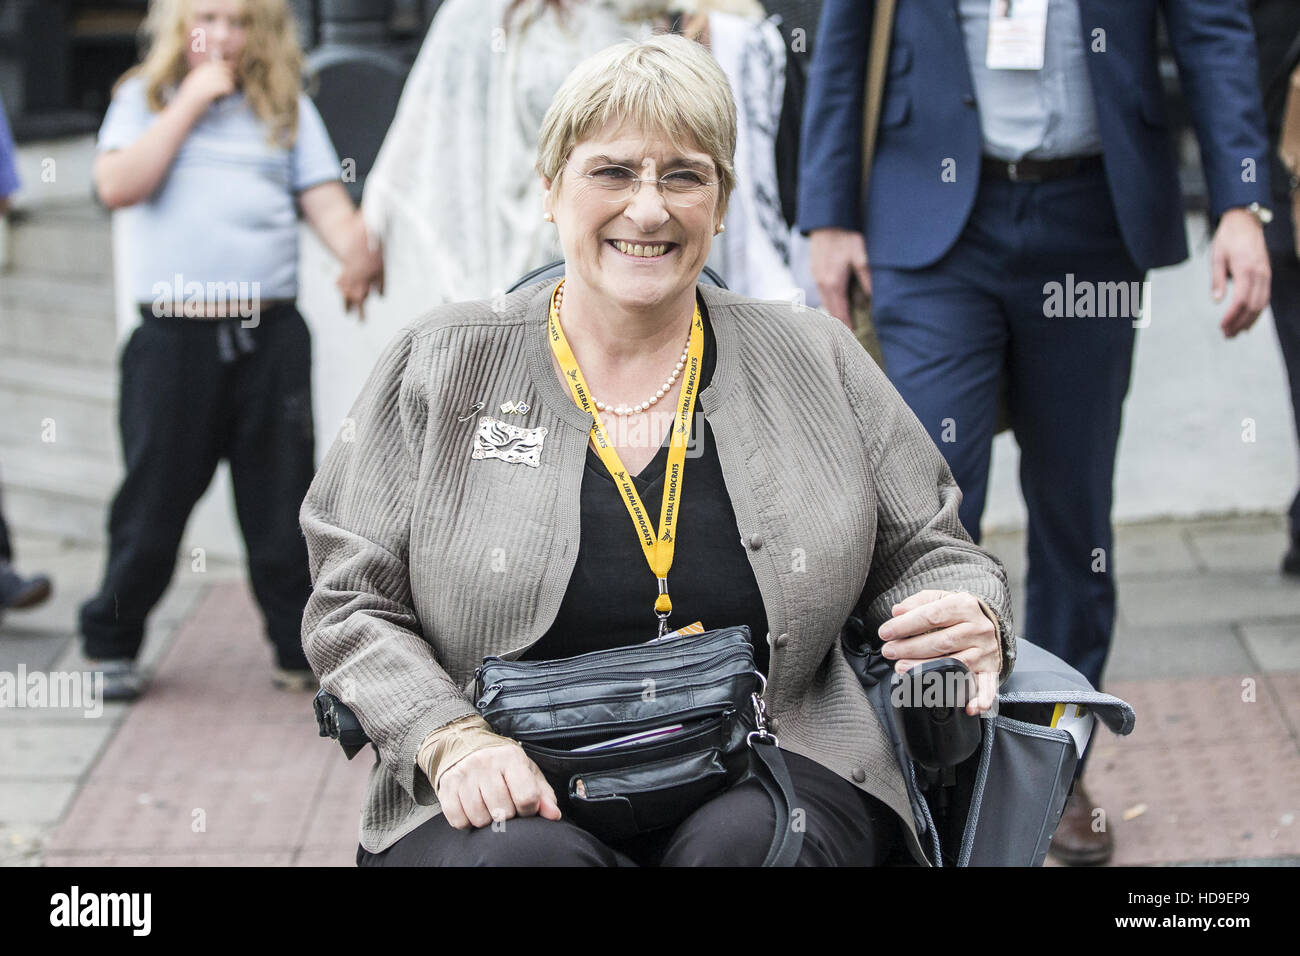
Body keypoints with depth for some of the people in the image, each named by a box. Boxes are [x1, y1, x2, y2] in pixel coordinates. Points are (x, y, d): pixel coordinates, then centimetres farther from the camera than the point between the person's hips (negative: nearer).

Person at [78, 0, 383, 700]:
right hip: (173, 335, -1)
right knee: (154, 495, 4)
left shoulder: (286, 108, 12)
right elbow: (117, 186, -8)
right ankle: (111, 646, 18)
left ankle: (303, 648, 16)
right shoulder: (144, 99, 8)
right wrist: (191, 103, -8)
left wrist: (359, 252, -17)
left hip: (270, 336, 2)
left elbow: (325, 200, 5)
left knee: (282, 498, 6)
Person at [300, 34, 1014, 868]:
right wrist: (454, 740, -12)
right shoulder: (441, 368, 6)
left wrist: (967, 624, -8)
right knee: (525, 857, -35)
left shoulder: (816, 363, 11)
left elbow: (928, 556, 16)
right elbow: (351, 606, 5)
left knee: (747, 841, -33)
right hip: (514, 799, -1)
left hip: (767, 778, 2)